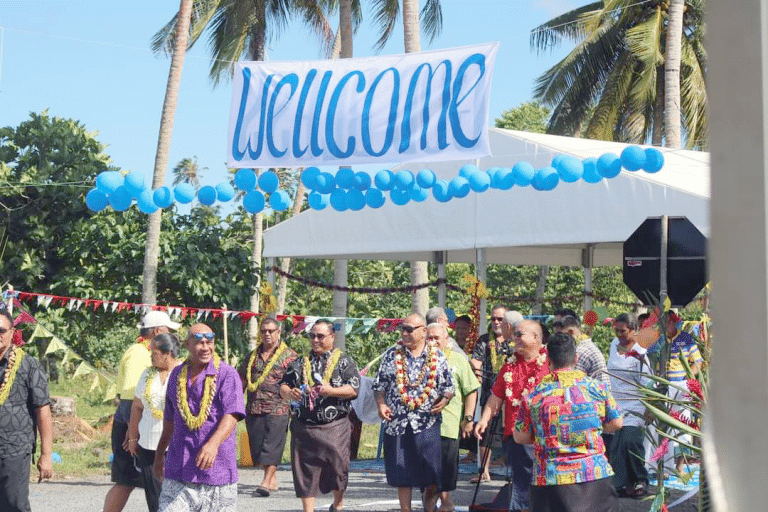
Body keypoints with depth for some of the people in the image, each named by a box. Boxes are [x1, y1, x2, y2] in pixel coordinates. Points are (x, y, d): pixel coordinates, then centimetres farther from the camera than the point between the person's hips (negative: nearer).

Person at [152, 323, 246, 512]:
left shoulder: (227, 374, -4)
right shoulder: (177, 375, 13)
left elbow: (232, 416, -17)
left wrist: (213, 443, -33)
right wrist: (159, 454, 28)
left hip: (218, 467, -4)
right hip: (178, 470, 4)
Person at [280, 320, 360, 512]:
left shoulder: (344, 361, 5)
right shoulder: (300, 363, 14)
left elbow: (353, 389, -6)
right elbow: (283, 386, 13)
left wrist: (331, 391, -20)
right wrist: (289, 392, -10)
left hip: (335, 426, -2)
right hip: (303, 426, 3)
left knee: (337, 465, 0)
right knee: (305, 470, 1)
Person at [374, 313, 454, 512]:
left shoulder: (437, 357, 5)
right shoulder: (392, 354, 8)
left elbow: (449, 387, 10)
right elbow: (380, 385, 11)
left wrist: (445, 399, -10)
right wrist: (381, 404, -4)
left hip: (427, 423, -1)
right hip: (397, 421, 1)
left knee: (431, 476, -5)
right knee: (402, 473, 6)